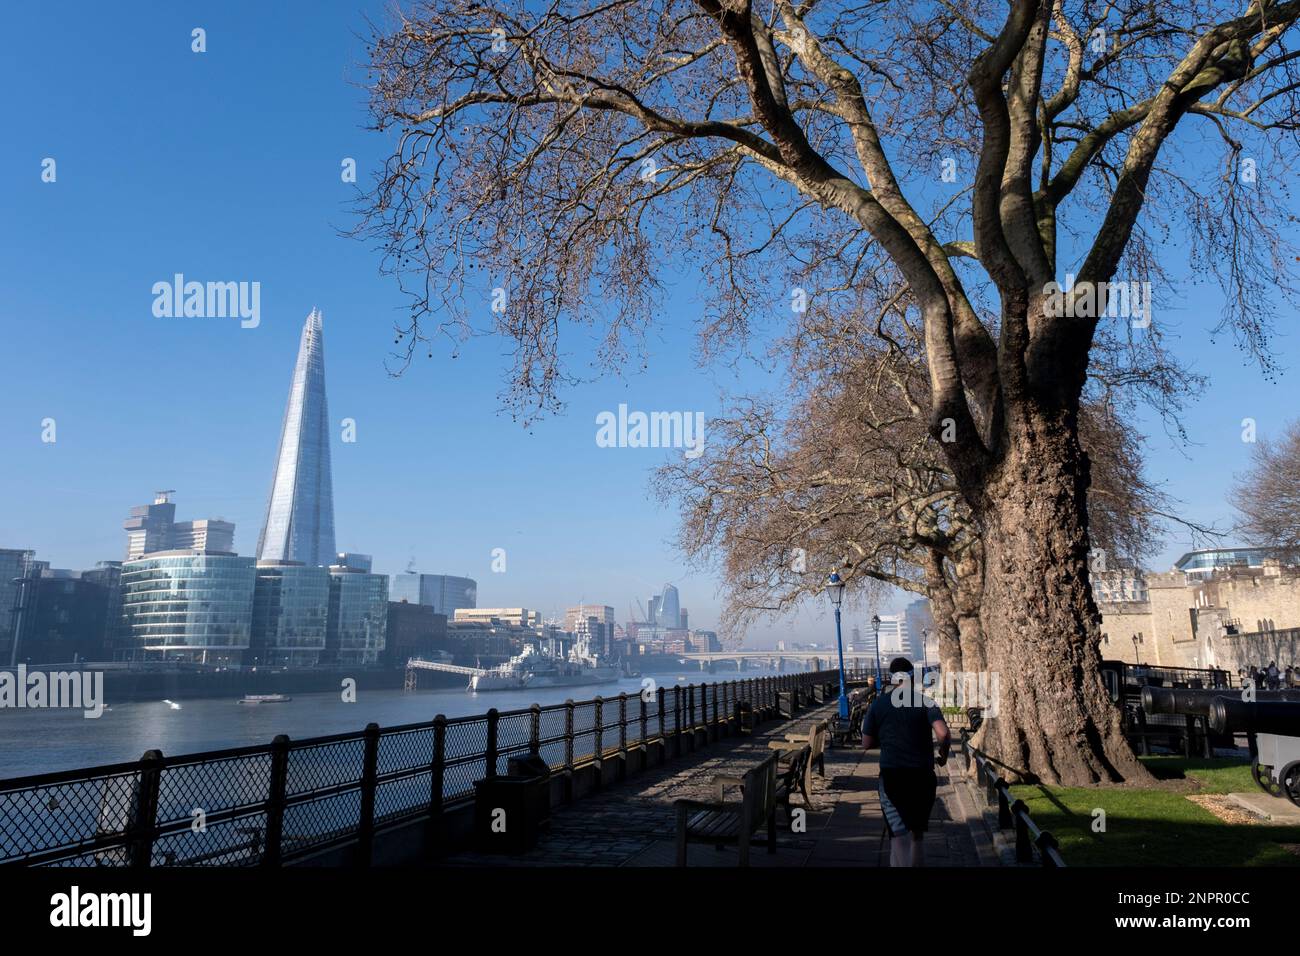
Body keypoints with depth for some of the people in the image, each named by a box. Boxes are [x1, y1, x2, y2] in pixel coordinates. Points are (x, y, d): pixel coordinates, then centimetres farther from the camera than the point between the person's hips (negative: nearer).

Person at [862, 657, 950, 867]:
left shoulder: (878, 703, 2)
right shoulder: (925, 701, -1)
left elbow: (866, 744, 5)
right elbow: (943, 734, -16)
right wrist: (943, 754, 3)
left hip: (892, 775, -1)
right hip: (922, 774, 1)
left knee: (899, 837, -3)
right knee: (918, 833, 21)